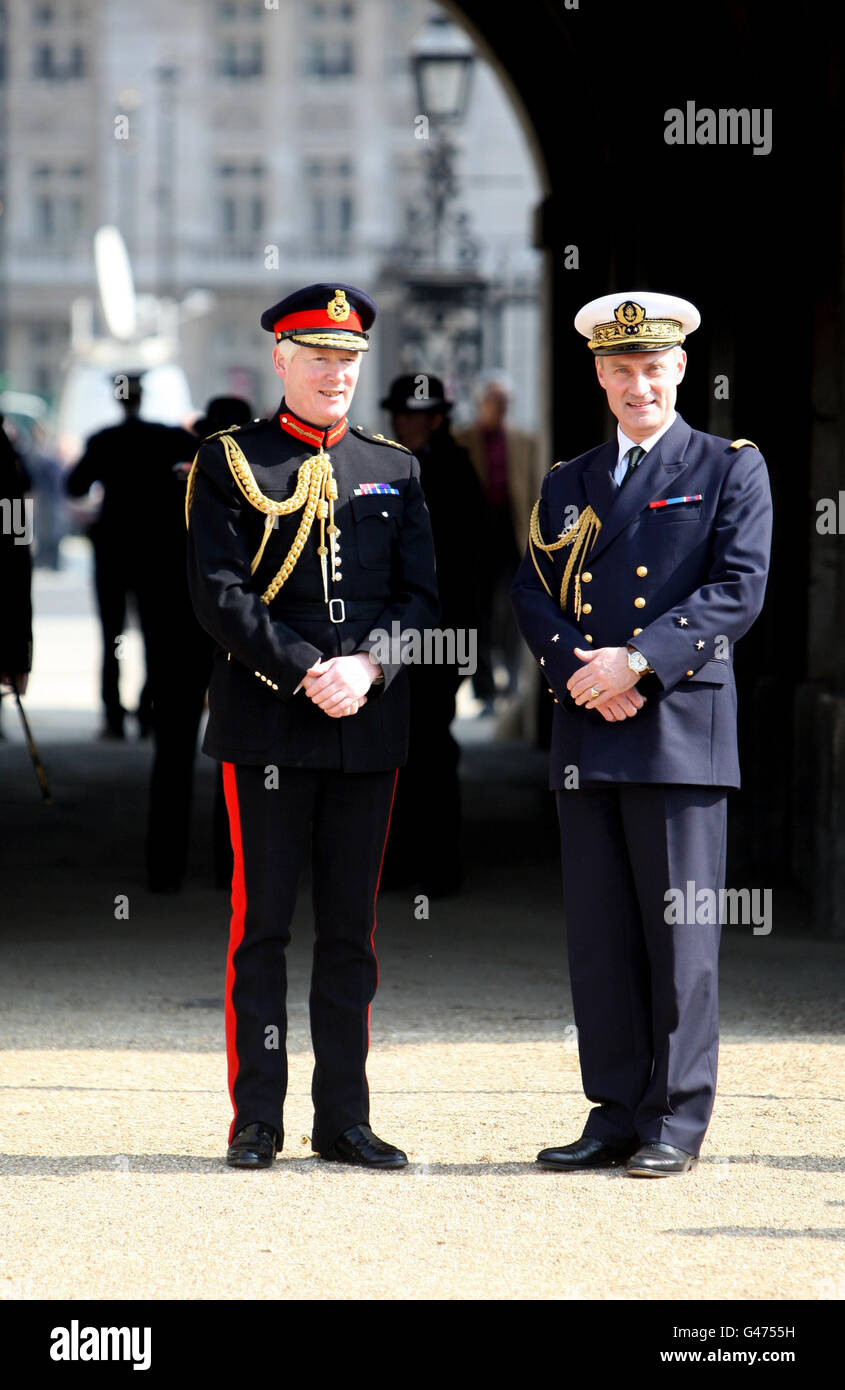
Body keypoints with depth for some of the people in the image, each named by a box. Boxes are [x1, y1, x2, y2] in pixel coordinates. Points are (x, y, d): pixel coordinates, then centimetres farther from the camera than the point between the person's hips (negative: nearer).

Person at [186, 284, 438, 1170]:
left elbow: (420, 594, 7)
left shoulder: (395, 471, 13)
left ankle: (344, 1120, 11)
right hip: (266, 723, -3)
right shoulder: (228, 464, 2)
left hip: (369, 729, 3)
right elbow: (219, 596, -7)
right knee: (261, 922, -2)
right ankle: (257, 1121, 4)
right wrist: (307, 675, -15)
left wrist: (366, 668, -11)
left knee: (351, 928, 6)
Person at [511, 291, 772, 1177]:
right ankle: (616, 1114, 11)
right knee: (598, 935, 5)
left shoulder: (731, 469, 5)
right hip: (586, 737, 4)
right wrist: (575, 670, -8)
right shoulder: (567, 486, 18)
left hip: (681, 728, -4)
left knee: (680, 936, -4)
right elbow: (533, 596, 11)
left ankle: (676, 1122, 1)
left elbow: (740, 588, -6)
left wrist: (640, 662, -15)